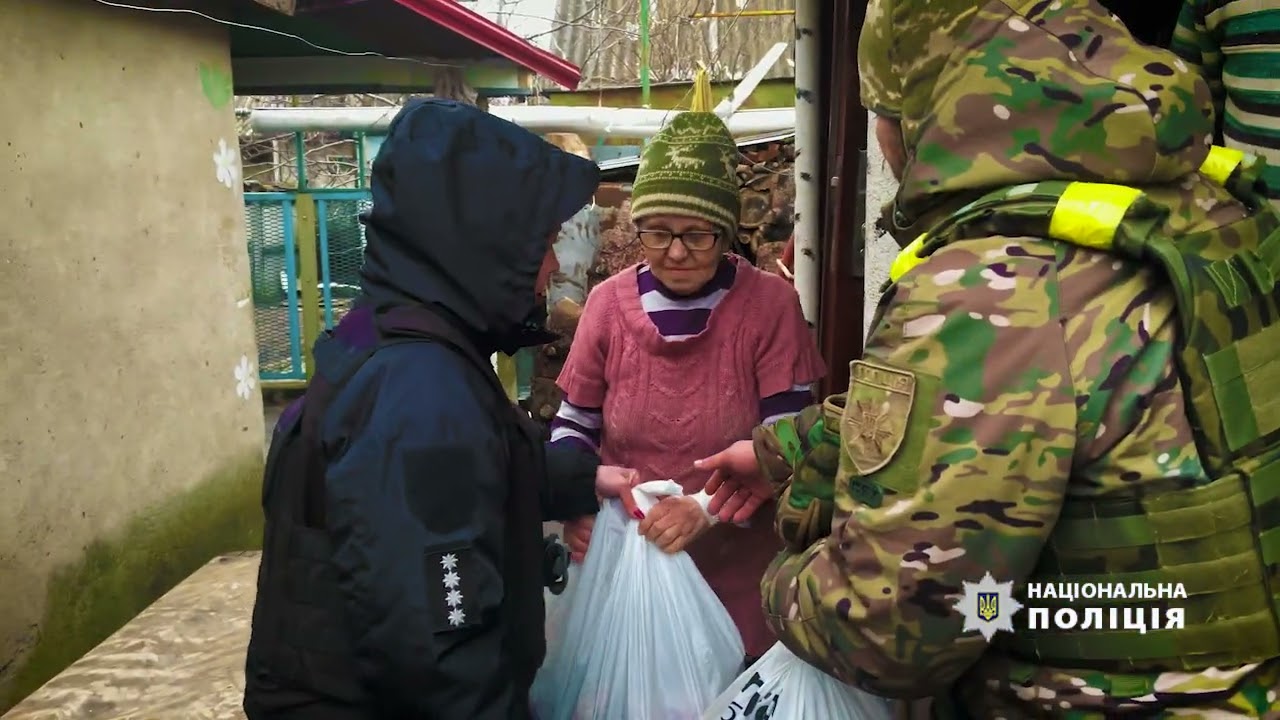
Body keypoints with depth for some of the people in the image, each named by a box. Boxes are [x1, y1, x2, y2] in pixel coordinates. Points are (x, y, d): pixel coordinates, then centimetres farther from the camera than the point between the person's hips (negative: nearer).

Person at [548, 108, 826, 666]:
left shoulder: (771, 305, -10)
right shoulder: (608, 302, -4)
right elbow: (573, 421, 4)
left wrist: (707, 508, -26)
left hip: (736, 568, -2)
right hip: (625, 555, 2)